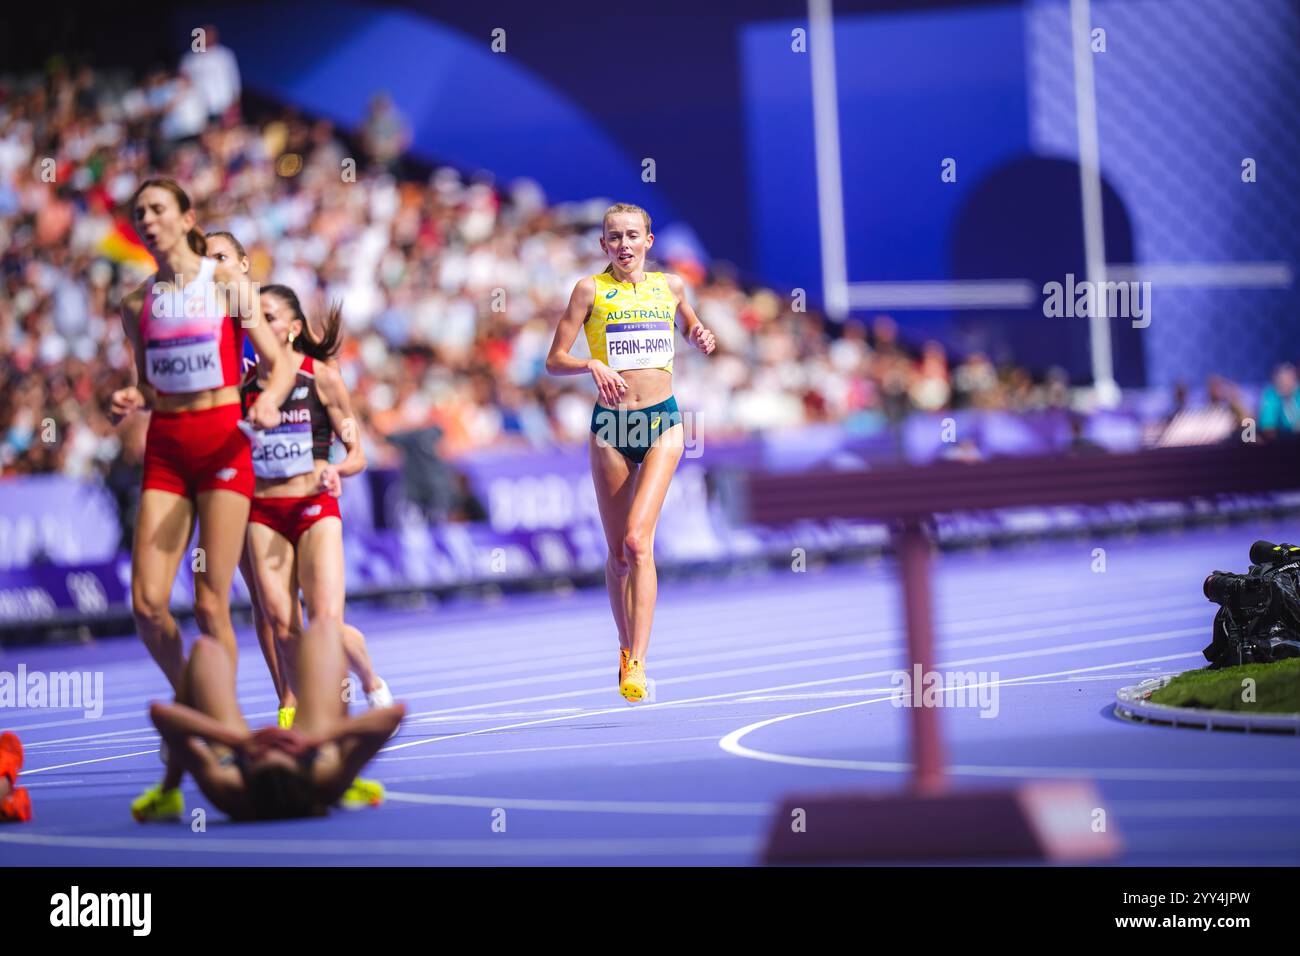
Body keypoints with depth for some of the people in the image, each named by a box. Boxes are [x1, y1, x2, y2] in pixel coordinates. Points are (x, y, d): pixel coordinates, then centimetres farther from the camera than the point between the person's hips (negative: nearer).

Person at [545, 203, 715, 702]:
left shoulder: (671, 285, 8)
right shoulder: (591, 289, 1)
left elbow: (690, 326, 30)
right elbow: (555, 360, 0)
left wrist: (700, 338, 7)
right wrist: (592, 365, -19)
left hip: (662, 422, 0)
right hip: (611, 424, 0)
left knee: (638, 541, -16)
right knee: (618, 553, 6)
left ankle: (637, 663, -22)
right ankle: (627, 647, 27)